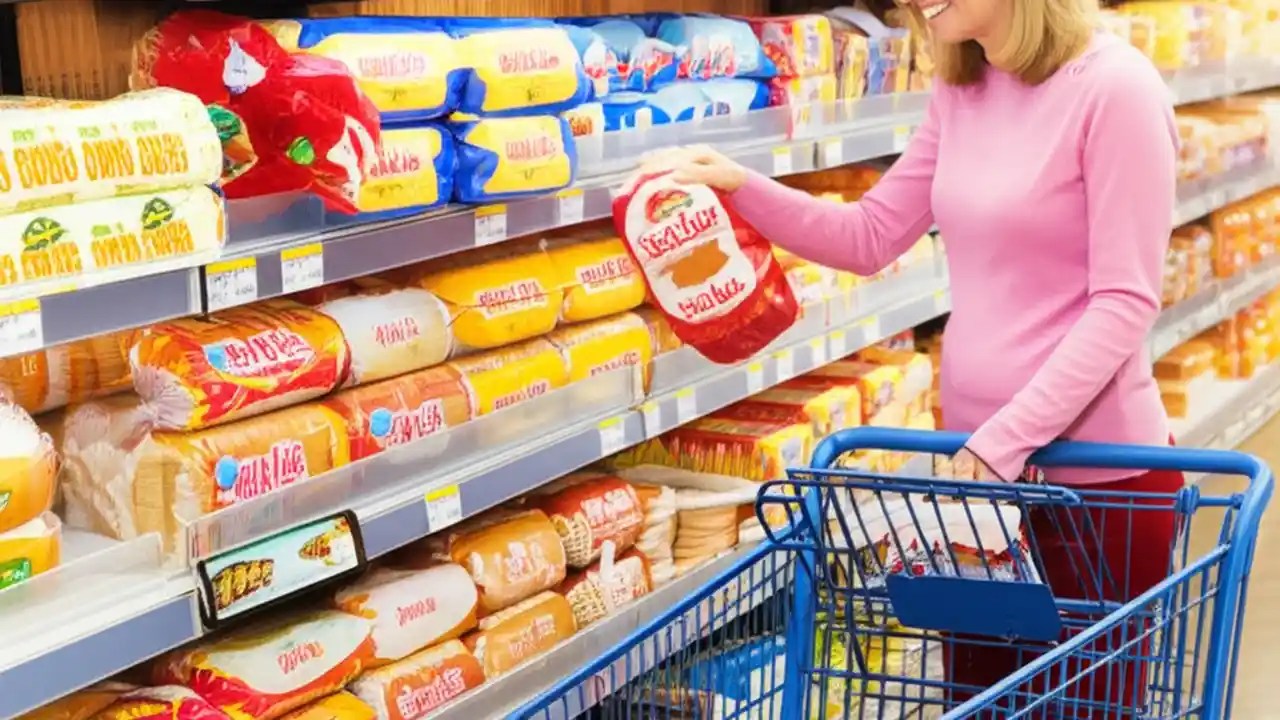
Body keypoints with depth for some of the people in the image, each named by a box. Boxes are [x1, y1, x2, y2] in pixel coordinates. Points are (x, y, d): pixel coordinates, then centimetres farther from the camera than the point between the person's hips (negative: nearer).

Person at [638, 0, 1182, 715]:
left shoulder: (1113, 87, -16)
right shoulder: (960, 94, 7)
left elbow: (1125, 301, -18)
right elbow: (870, 236, 11)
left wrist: (1011, 436, -23)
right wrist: (741, 187, -2)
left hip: (1097, 466, -7)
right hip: (978, 448, 7)